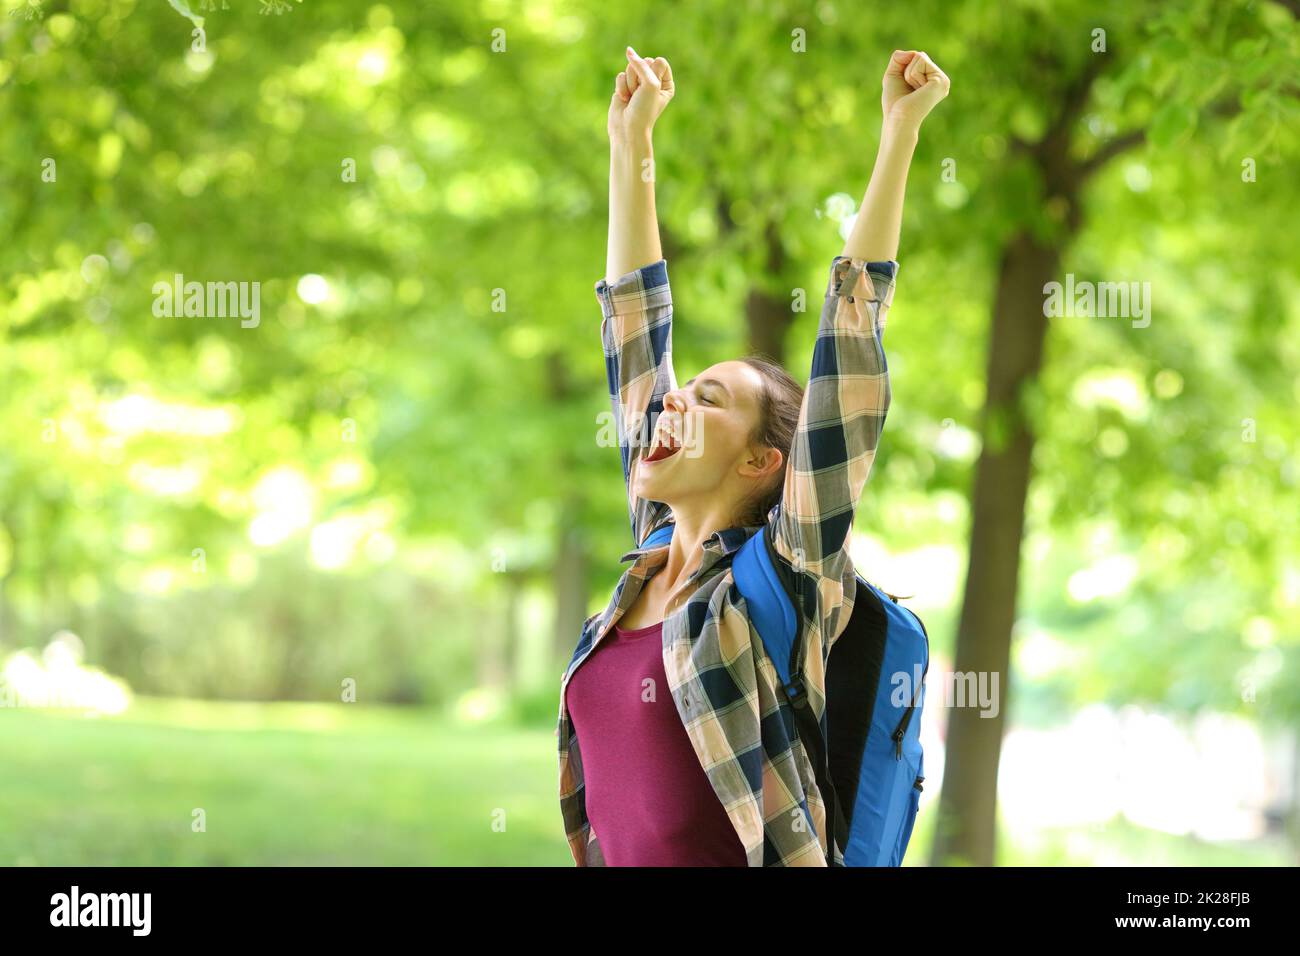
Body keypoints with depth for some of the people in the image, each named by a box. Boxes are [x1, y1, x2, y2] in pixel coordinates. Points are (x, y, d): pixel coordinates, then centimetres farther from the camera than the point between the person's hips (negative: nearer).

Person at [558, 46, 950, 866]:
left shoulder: (784, 582, -4)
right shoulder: (655, 559, 10)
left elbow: (849, 342, -8)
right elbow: (634, 343, 14)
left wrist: (900, 130, -10)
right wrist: (631, 141, 17)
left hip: (757, 853, -6)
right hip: (623, 858, 6)